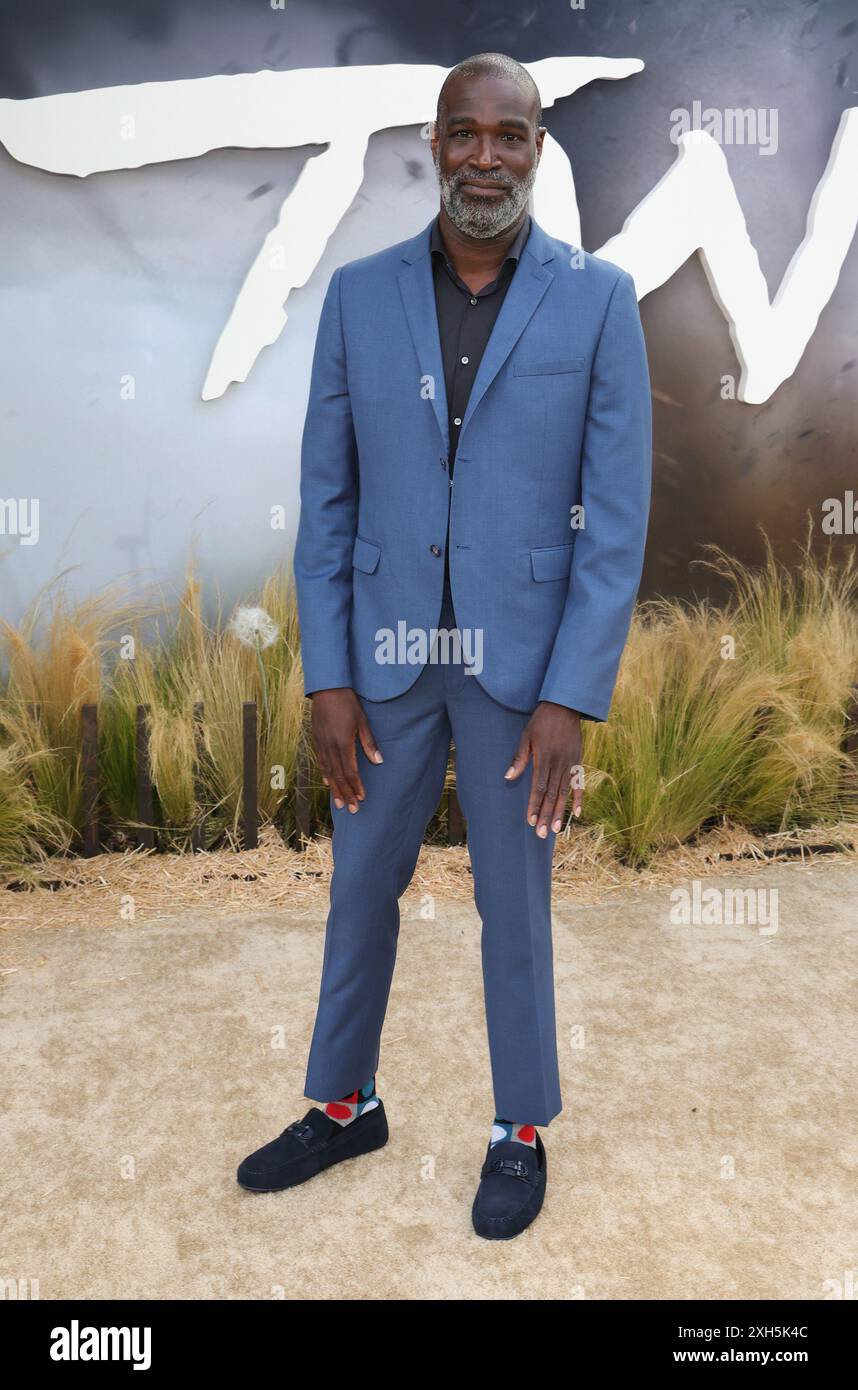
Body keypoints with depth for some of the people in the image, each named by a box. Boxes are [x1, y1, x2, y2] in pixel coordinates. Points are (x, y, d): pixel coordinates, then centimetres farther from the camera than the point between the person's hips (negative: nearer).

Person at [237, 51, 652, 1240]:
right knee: (361, 888, 15)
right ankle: (342, 1106, 38)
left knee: (514, 901, 11)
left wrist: (570, 698, -13)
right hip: (386, 653, 3)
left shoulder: (597, 299, -5)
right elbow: (327, 501, 1)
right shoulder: (360, 294, 2)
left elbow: (617, 514, -7)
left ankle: (522, 1131, 34)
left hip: (521, 659, -2)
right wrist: (327, 678, -4)